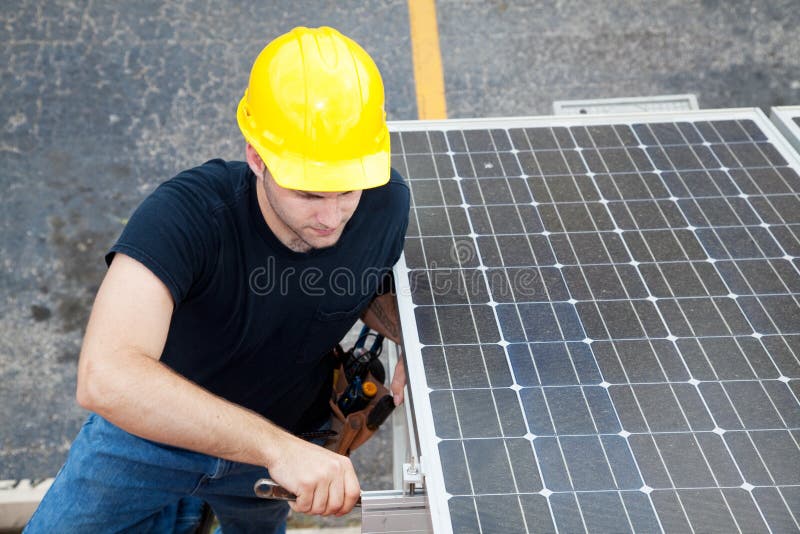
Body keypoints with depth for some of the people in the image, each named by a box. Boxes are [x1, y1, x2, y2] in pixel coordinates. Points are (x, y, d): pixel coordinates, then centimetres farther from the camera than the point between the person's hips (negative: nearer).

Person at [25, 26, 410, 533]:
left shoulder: (386, 204, -23)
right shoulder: (186, 215, -39)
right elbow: (105, 378, -51)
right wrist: (276, 448, -56)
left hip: (290, 439, 3)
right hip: (151, 432, -3)